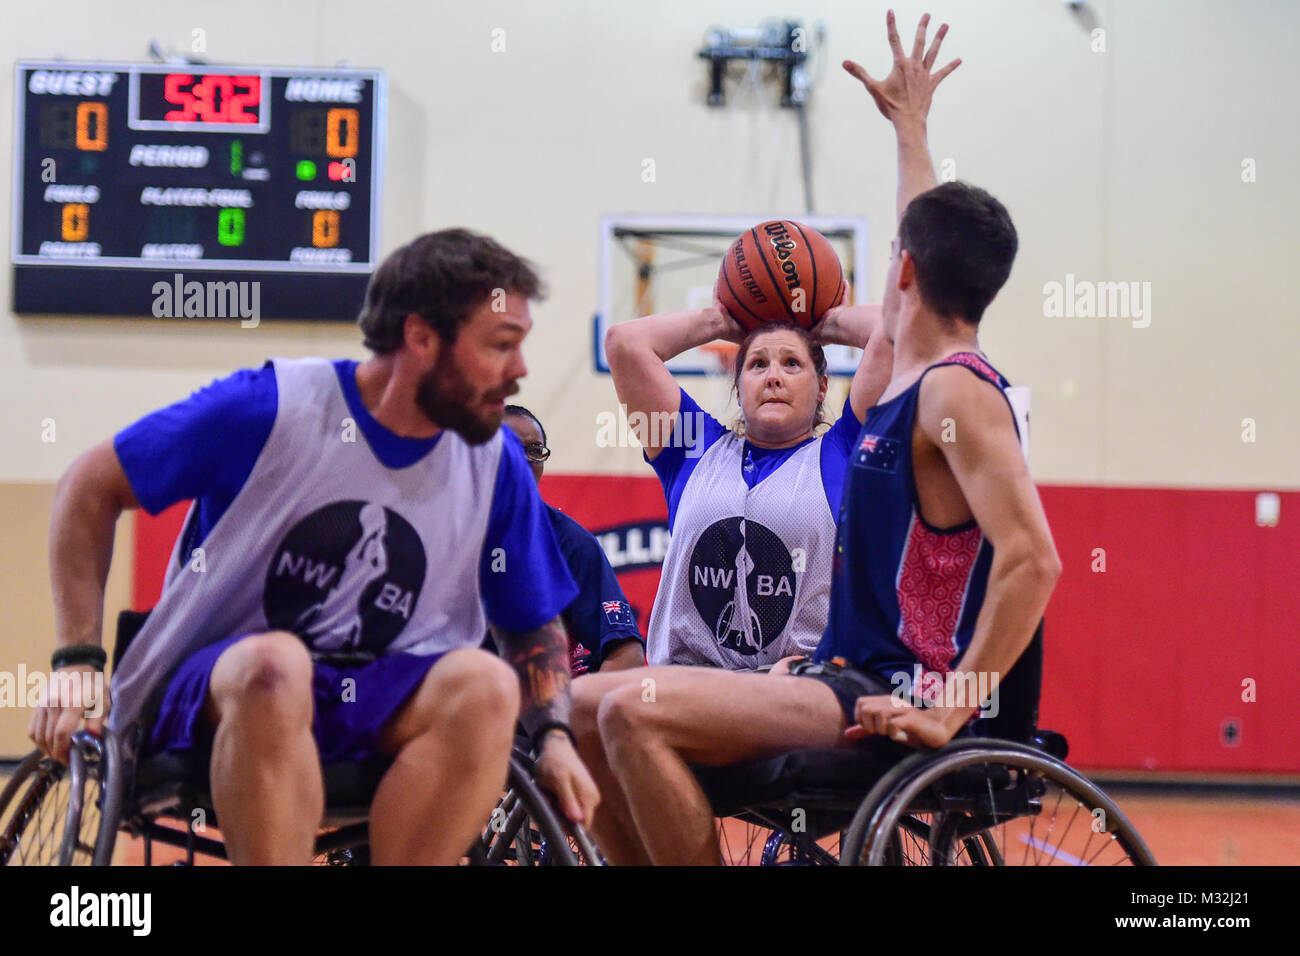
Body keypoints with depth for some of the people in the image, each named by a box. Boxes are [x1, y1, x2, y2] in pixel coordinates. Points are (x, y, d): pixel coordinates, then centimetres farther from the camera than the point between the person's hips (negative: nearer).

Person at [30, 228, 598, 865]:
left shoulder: (497, 463, 1)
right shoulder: (270, 407, -11)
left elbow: (534, 626, 13)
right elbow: (91, 489, -2)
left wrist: (553, 733, -7)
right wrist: (78, 660, -9)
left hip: (376, 703, 3)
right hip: (212, 684, -3)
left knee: (485, 685, -29)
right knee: (274, 665, -38)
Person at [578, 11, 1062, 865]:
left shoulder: (957, 389, -12)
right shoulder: (916, 378, 15)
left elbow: (1032, 559, -24)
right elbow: (936, 239, 36)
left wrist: (949, 708, -26)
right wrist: (910, 126, 46)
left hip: (891, 704, -10)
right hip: (854, 685, 10)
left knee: (637, 713, -25)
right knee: (586, 711, 8)